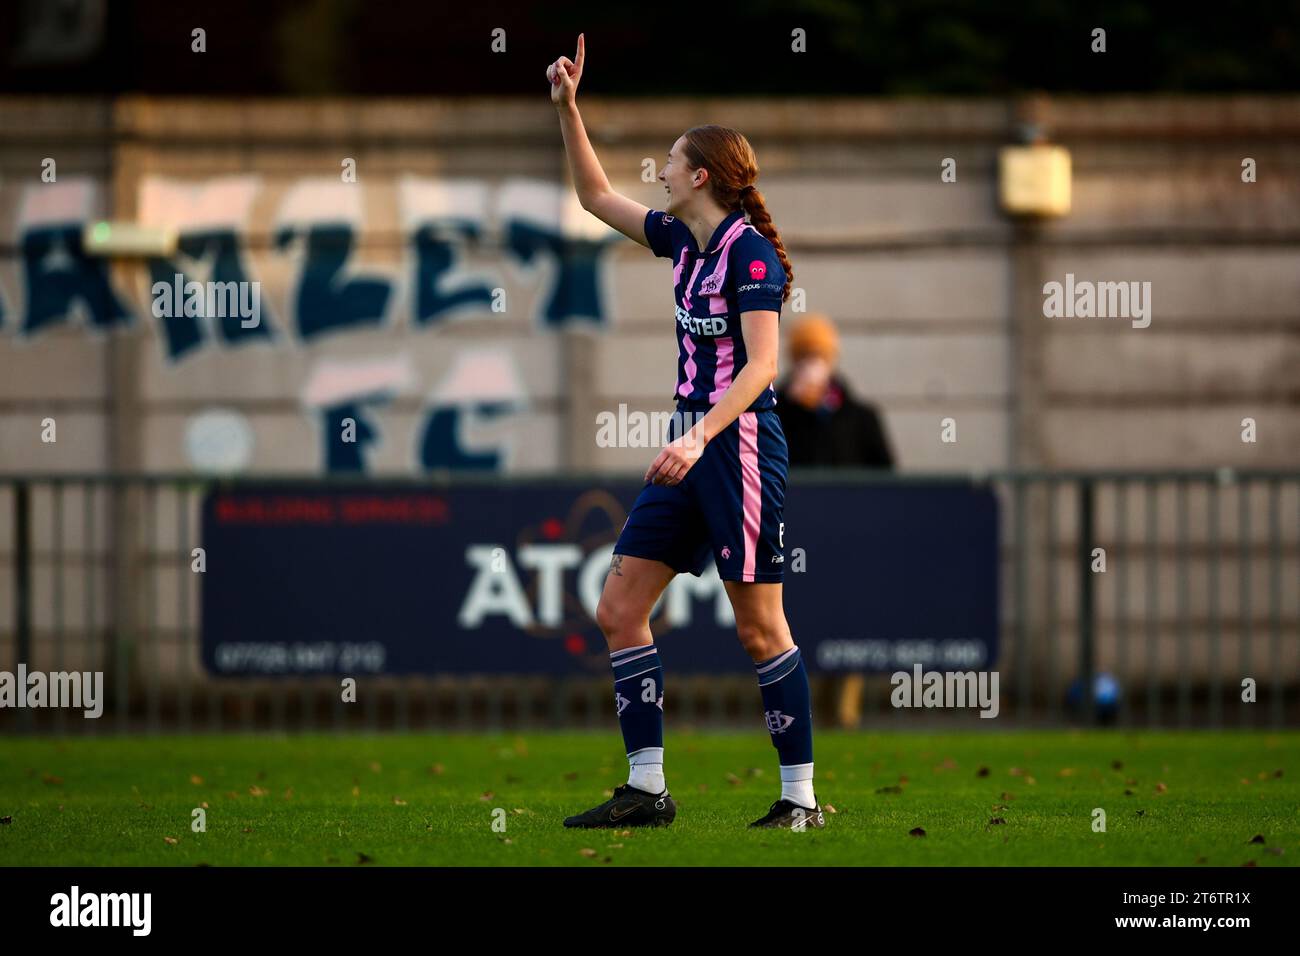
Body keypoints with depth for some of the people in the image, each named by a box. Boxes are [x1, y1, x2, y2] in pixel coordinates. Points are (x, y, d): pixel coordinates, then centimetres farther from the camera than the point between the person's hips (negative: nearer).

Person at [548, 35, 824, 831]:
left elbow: (761, 364, -21)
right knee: (620, 609, 4)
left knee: (759, 628, -5)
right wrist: (568, 108, 17)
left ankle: (802, 796, 2)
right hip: (690, 448, 9)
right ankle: (647, 789, 6)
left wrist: (700, 438, -31)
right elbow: (598, 197, 25)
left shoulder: (749, 252, -13)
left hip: (739, 446, -9)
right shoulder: (683, 241, 12)